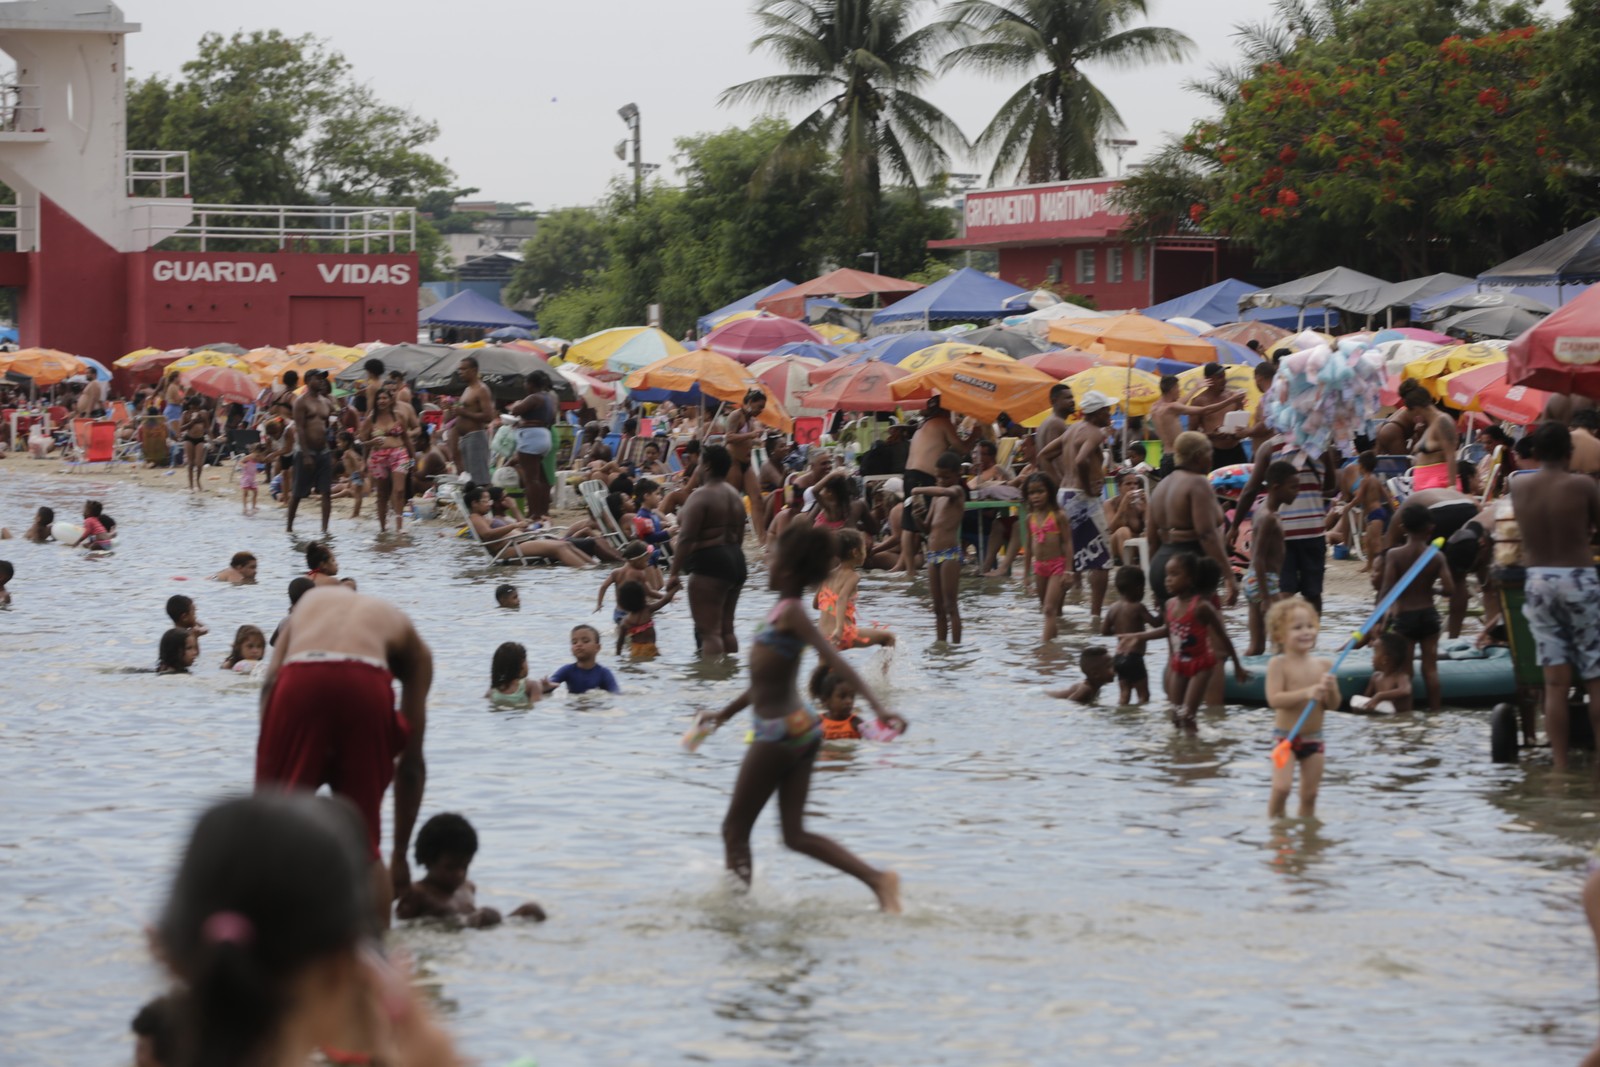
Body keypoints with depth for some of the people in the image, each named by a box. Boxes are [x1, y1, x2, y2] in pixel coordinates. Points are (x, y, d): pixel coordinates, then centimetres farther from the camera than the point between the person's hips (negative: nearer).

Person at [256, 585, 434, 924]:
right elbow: (411, 762, 33)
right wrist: (400, 853, 40)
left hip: (299, 680, 0)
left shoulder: (310, 601, 39)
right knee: (363, 845, 18)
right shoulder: (414, 649, 36)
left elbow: (271, 680, 18)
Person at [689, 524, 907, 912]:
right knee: (795, 835, 9)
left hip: (781, 732, -9)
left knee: (735, 829, 5)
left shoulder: (792, 614, -16)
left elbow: (836, 660, -27)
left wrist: (878, 706, -38)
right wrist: (725, 713, 33)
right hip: (799, 728, 9)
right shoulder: (785, 611, 13)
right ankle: (878, 879, -2)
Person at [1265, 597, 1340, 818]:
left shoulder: (1323, 665, 3)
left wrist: (1330, 690, -17)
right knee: (1281, 787, -18)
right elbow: (1274, 699, -20)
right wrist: (1307, 693, -29)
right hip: (1285, 736, -4)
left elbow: (1334, 704, 5)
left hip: (1313, 738, 4)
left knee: (1309, 794, 9)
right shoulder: (1279, 664, -10)